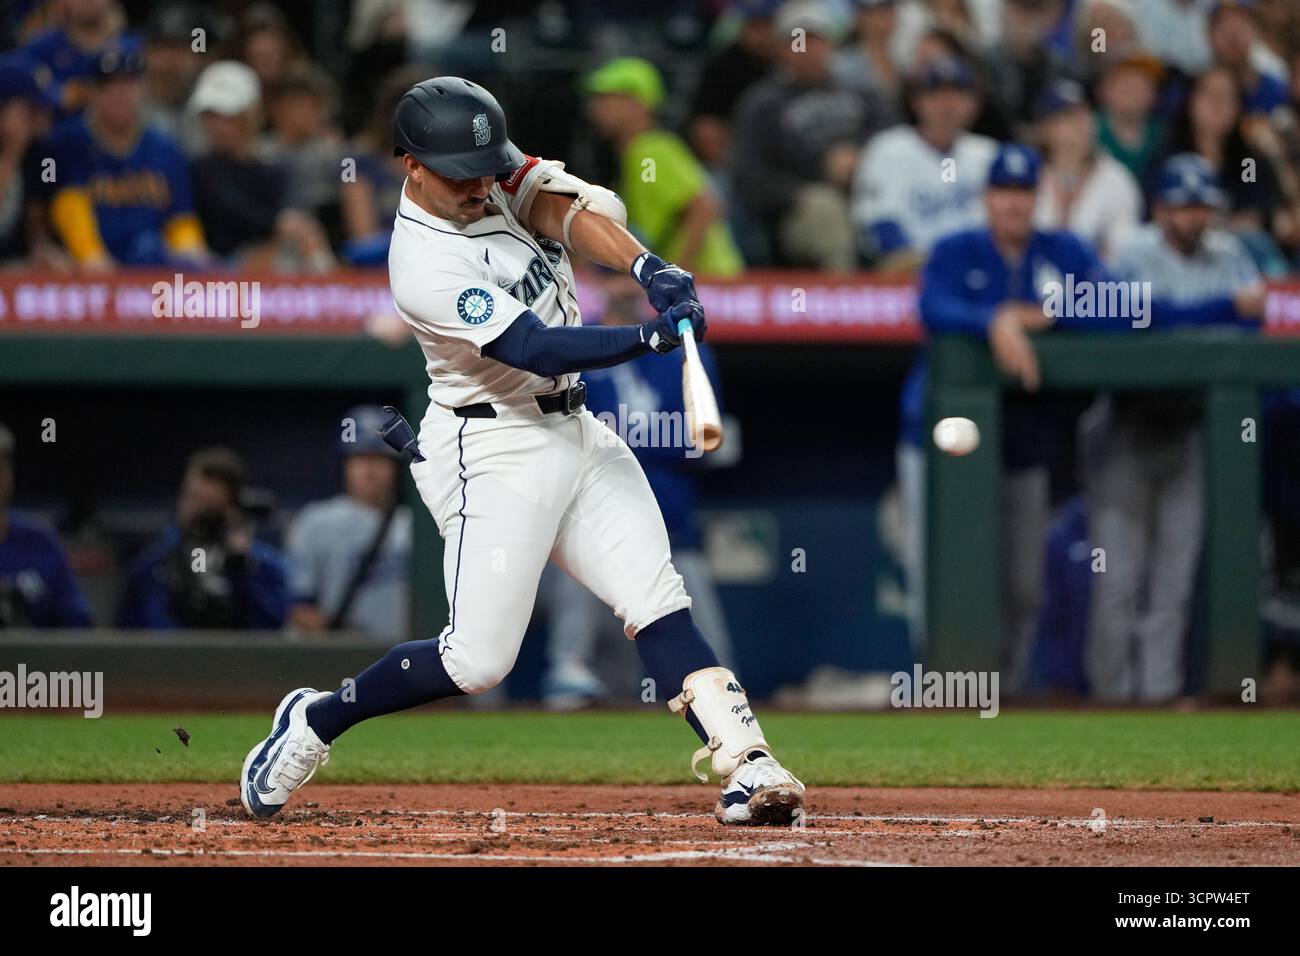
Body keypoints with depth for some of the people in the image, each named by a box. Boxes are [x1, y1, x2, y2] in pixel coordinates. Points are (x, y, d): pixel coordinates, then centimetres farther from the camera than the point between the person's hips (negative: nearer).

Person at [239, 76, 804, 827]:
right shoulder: (424, 266, -21)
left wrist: (647, 267, -29)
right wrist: (652, 338, -33)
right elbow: (536, 349, -26)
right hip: (495, 452, -7)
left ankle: (748, 765, -14)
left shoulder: (493, 174, 1)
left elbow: (574, 206, -12)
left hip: (575, 430, 7)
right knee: (478, 660, -8)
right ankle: (314, 722, 12)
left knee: (658, 601, -6)